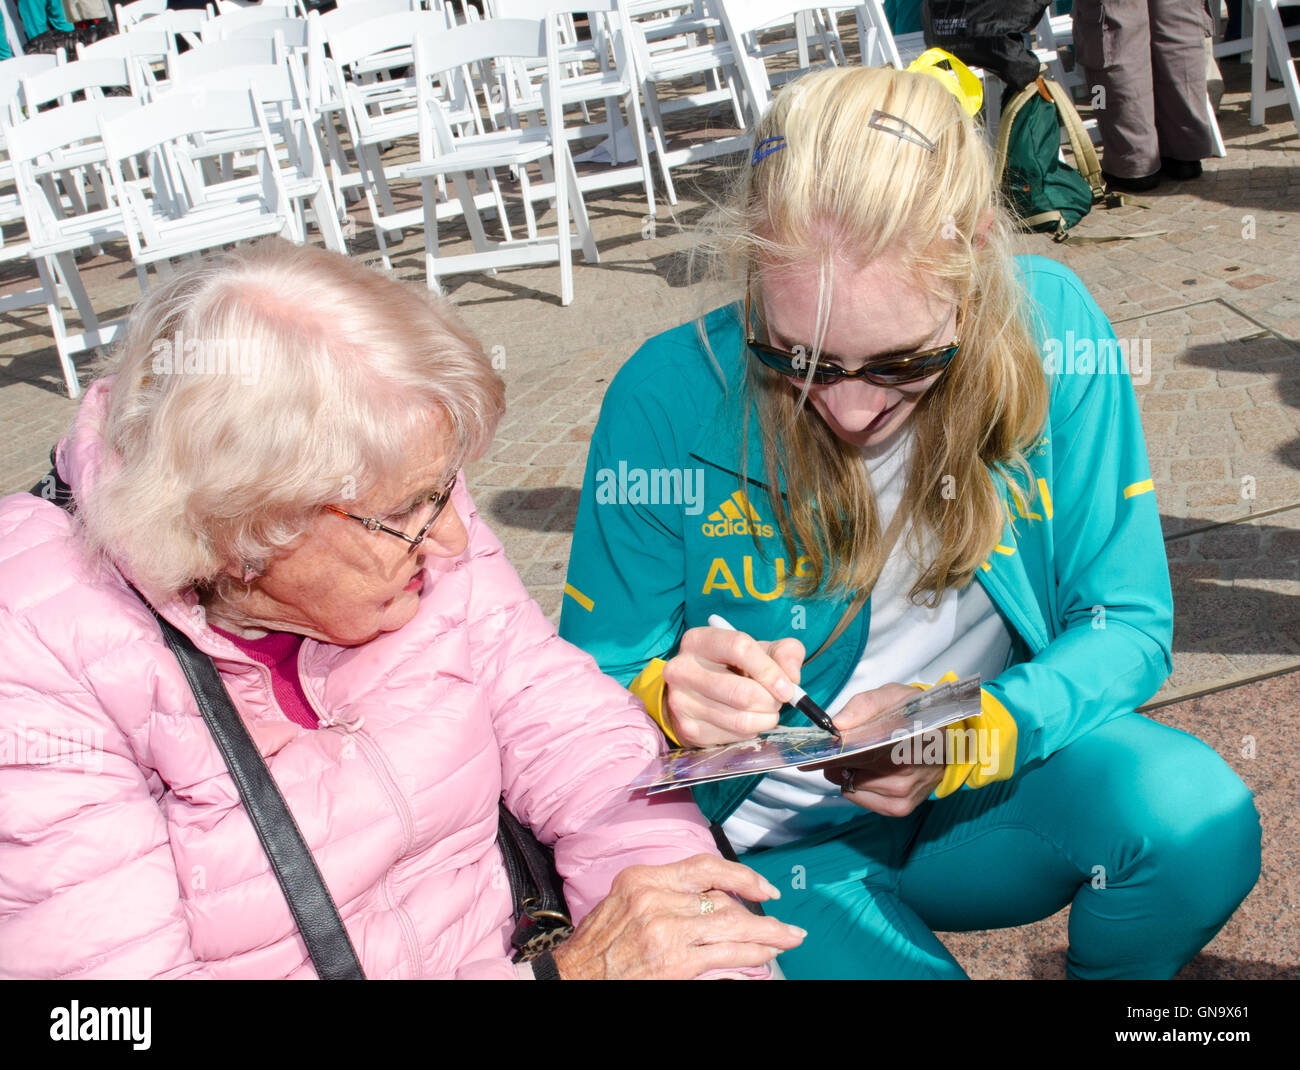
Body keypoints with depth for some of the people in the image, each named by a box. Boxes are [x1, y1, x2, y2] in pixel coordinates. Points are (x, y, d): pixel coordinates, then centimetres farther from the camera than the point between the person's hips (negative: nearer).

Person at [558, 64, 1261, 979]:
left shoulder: (1052, 331, -16)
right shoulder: (668, 401, -21)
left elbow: (1128, 623, -8)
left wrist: (967, 733, -27)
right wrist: (671, 700, -33)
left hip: (983, 798, 2)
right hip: (779, 840, -1)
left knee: (1197, 813, -25)